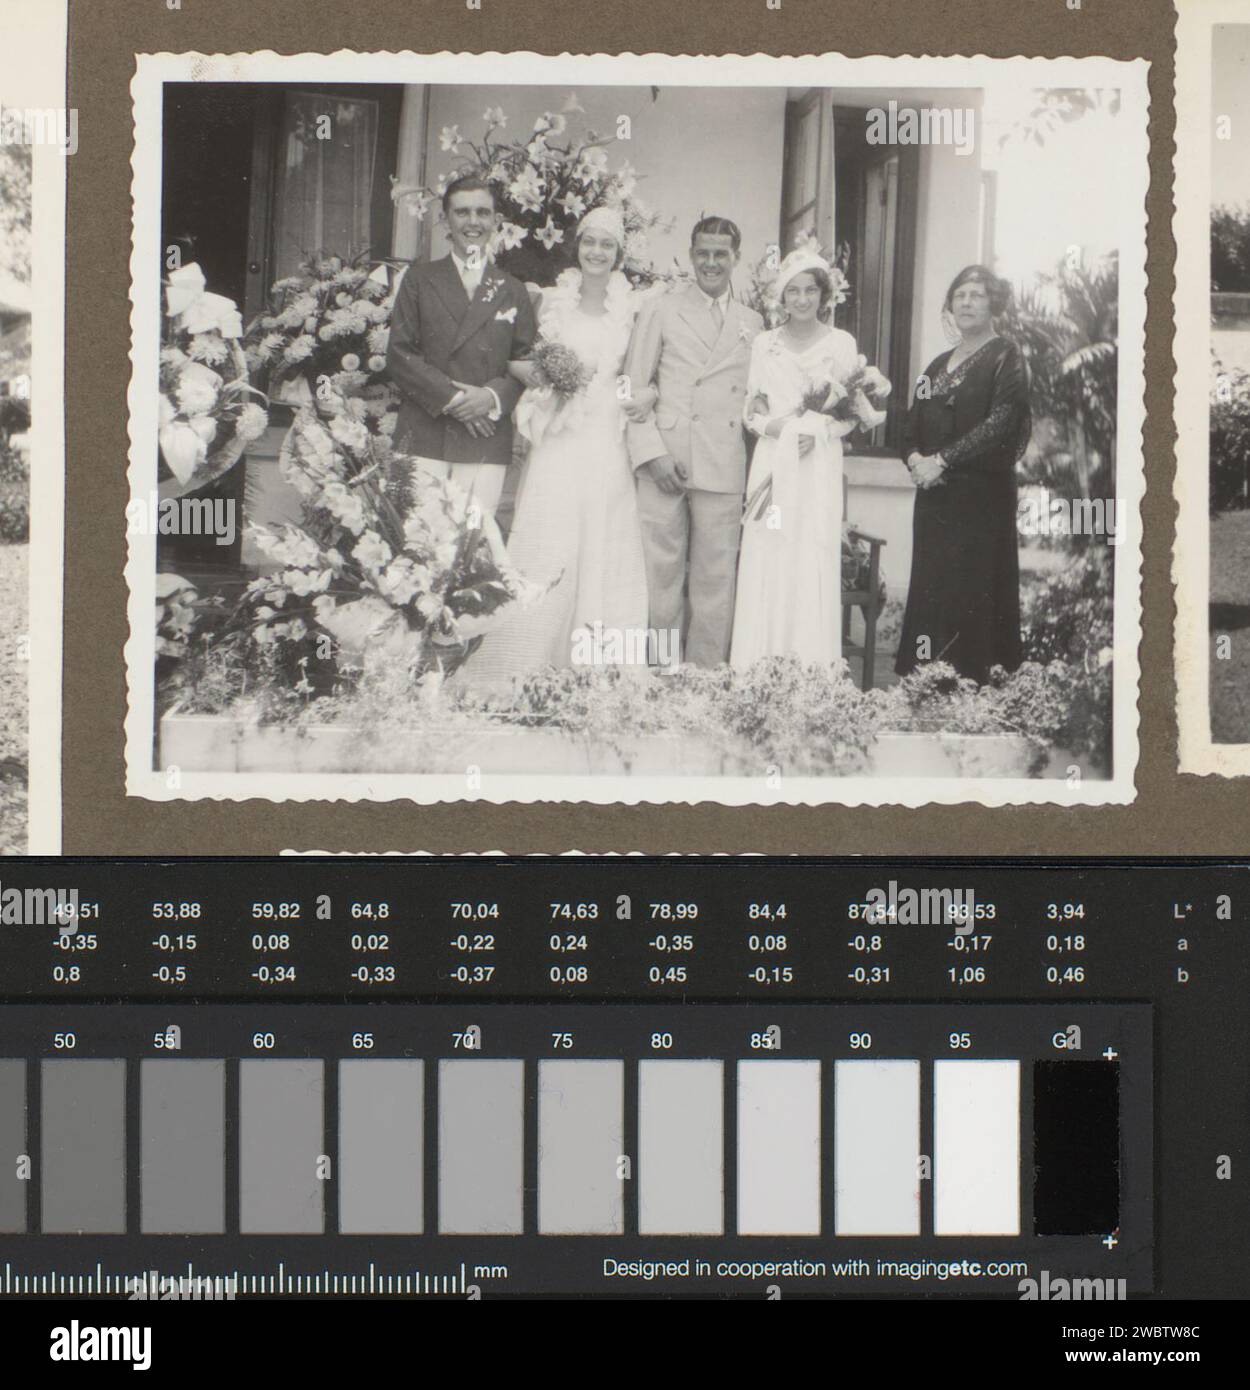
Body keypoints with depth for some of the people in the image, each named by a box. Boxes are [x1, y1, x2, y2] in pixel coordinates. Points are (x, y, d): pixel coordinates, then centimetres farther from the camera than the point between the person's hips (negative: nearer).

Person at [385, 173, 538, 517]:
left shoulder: (512, 291, 17)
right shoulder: (420, 280, 12)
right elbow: (399, 354, 3)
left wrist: (494, 396, -10)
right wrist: (450, 397, -9)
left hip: (487, 442, 1)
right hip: (424, 435, -1)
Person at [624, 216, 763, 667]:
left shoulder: (752, 324, 14)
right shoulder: (661, 312, 8)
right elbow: (634, 388, 5)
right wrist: (651, 452, -7)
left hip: (724, 470, 2)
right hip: (662, 463, -2)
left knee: (715, 582, 1)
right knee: (660, 576, -2)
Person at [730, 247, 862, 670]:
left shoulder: (841, 344, 5)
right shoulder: (763, 344, 11)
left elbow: (851, 415, 5)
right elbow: (751, 409, 12)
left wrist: (818, 431, -12)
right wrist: (768, 424, -9)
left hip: (819, 465, -2)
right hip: (771, 465, 2)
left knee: (813, 566, -6)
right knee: (764, 565, -3)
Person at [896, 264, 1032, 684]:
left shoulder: (1005, 357, -2)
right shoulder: (938, 365, 20)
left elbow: (1002, 422, -13)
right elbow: (914, 426, 19)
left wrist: (942, 460, -15)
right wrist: (916, 459, -4)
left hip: (981, 496, -7)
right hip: (935, 497, 7)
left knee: (971, 596, -10)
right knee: (929, 591, 2)